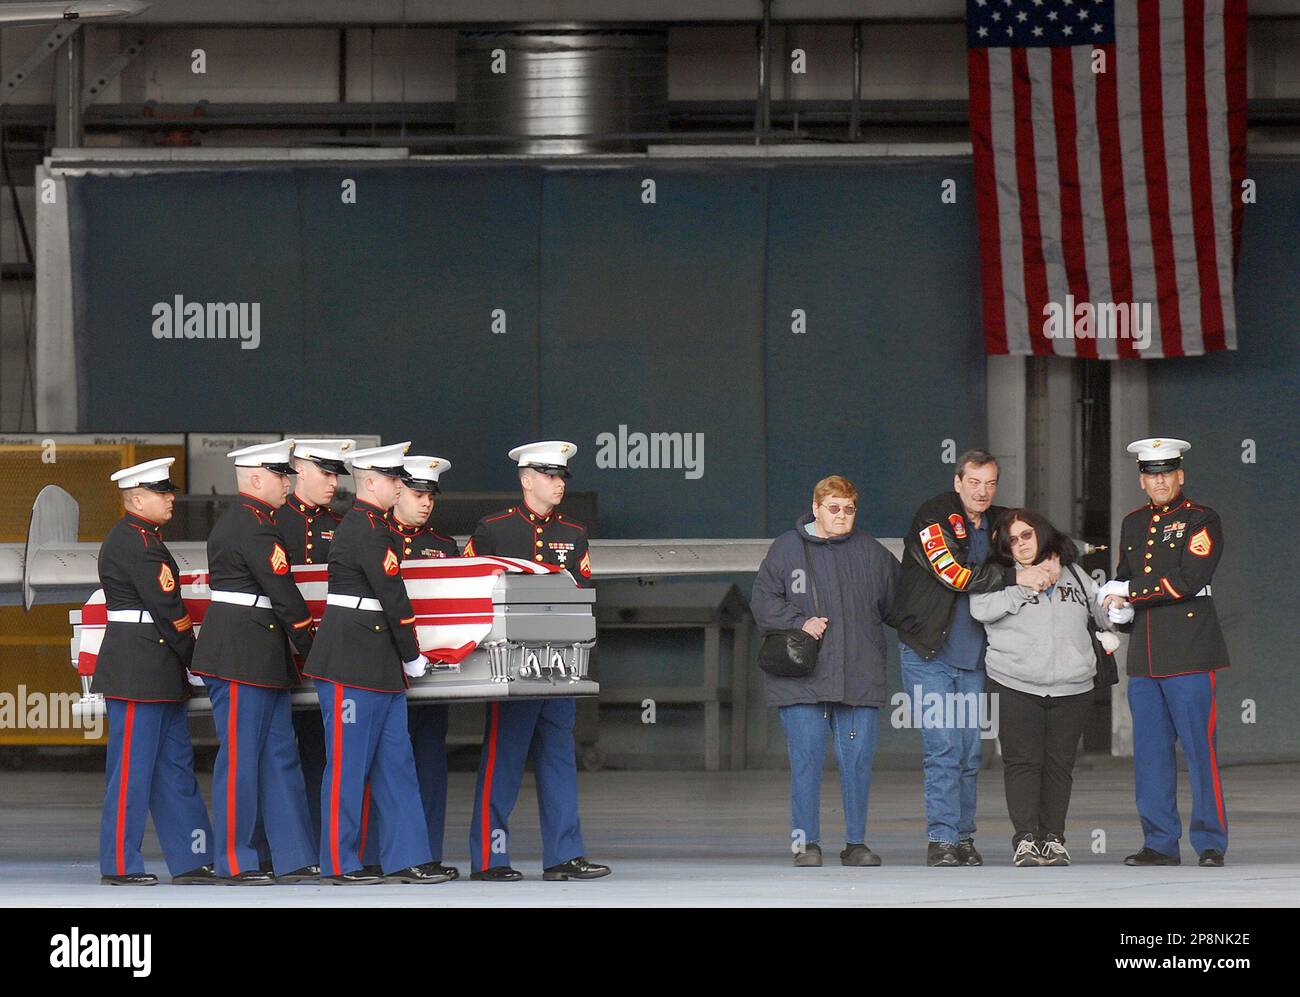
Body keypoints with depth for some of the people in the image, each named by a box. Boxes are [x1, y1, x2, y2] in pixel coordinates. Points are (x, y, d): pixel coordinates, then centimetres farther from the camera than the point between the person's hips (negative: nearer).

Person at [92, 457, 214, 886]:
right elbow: (166, 608, -17)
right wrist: (194, 657, -8)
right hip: (138, 671, -11)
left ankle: (191, 861, 14)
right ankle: (120, 865, 0)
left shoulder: (142, 538, 17)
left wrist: (184, 663, 10)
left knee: (175, 765, 11)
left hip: (158, 672, 11)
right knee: (132, 767, -5)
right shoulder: (135, 543, -15)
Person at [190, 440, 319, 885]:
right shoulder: (253, 527, -15)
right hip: (241, 659, -11)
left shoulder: (237, 520, 18)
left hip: (260, 661, 11)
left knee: (280, 756, 10)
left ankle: (294, 859, 12)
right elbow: (282, 593, -14)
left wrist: (297, 649, 16)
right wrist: (311, 648, -4)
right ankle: (236, 863, -1)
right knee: (239, 757, -5)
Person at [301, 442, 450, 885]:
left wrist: (405, 658, 15)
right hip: (350, 665, -10)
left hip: (381, 666, 10)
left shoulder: (373, 526, 17)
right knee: (348, 764, -3)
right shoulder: (368, 531, -15)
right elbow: (393, 596, -15)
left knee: (395, 763, 8)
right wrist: (412, 657, -7)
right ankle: (339, 864, 2)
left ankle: (406, 859, 9)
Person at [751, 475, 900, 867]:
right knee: (806, 758, -4)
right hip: (802, 680, -2)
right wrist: (800, 623, -12)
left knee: (857, 760, 3)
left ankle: (856, 842, 12)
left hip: (860, 679, 2)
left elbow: (897, 599, 19)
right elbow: (763, 601, 1)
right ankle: (806, 842, 3)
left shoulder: (871, 552, 9)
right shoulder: (786, 549, 3)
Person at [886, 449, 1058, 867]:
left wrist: (1047, 570, -2)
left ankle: (963, 837, 14)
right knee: (944, 749, -11)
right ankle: (941, 840, -10)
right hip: (928, 655, -6)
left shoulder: (998, 523, 11)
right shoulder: (934, 516, -8)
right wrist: (1015, 578, -20)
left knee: (970, 753, 7)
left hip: (971, 657, 6)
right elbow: (953, 573, -18)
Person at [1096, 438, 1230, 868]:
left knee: (1199, 747, -6)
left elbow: (1190, 578, -15)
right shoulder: (1133, 523, 17)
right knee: (1150, 751, 6)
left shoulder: (1201, 520, -3)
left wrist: (1129, 592, -12)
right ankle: (1160, 843, 11)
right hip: (1144, 655, 6)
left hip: (1189, 651, -6)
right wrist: (1118, 606, 6)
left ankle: (1210, 842, -2)